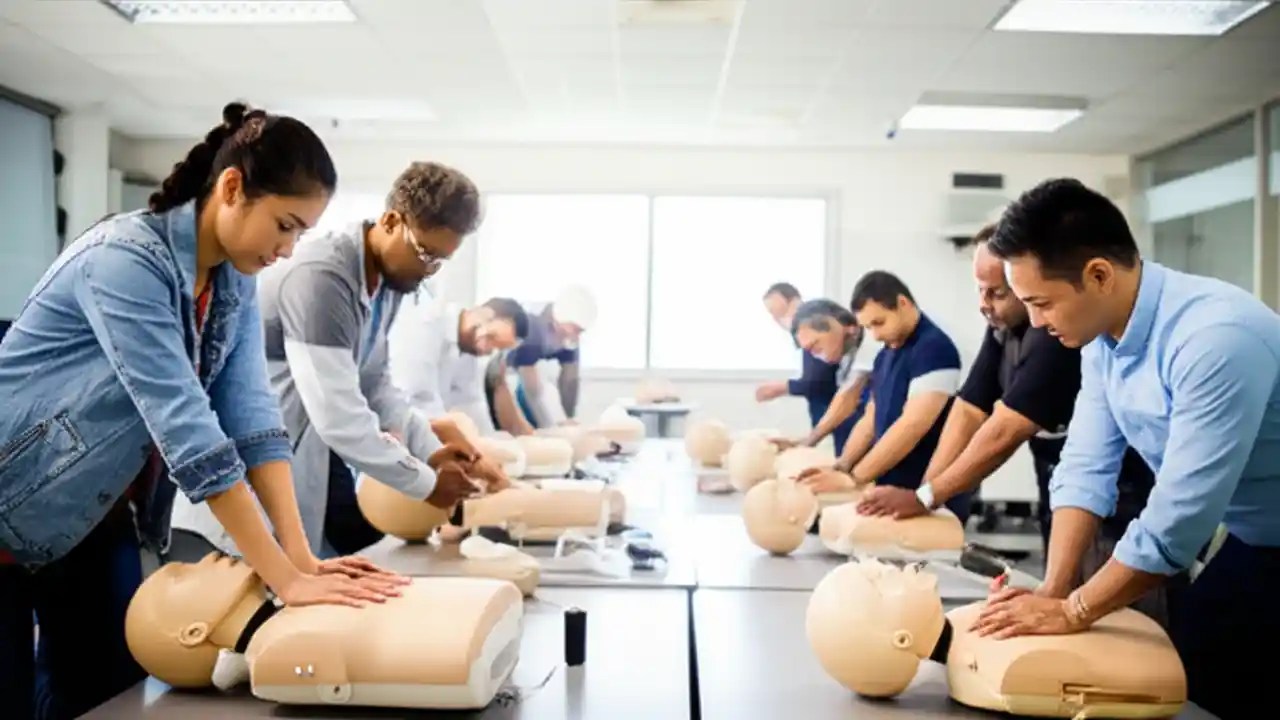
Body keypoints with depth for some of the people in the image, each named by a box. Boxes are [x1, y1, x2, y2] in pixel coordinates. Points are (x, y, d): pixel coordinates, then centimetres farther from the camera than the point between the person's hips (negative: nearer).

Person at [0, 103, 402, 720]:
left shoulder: (235, 286, -3)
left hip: (95, 520, 7)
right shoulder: (124, 259, -28)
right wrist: (285, 578, -34)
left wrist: (301, 558, -19)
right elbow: (186, 427, -34)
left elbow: (252, 416, -9)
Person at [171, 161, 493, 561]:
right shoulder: (321, 277, -29)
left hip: (310, 442, 10)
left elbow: (374, 383, 11)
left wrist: (431, 449, -2)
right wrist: (424, 482, -23)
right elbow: (338, 415, -33)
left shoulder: (387, 279, 1)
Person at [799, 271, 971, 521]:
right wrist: (841, 468, -2)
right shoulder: (885, 356, 12)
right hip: (893, 491, 8)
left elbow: (913, 425, -23)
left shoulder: (934, 348, -15)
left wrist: (853, 479, -22)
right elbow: (871, 420, 15)